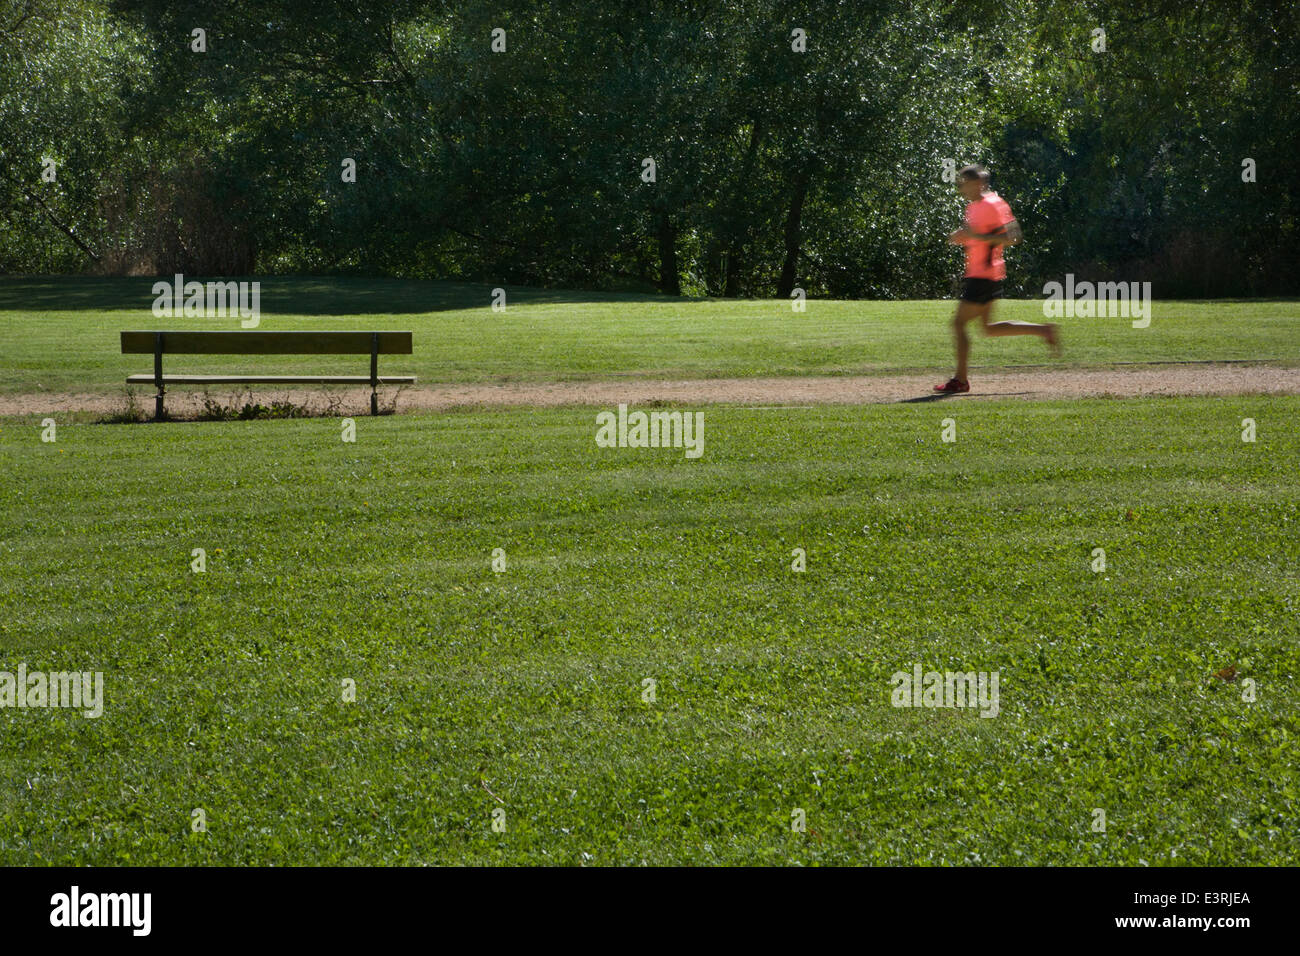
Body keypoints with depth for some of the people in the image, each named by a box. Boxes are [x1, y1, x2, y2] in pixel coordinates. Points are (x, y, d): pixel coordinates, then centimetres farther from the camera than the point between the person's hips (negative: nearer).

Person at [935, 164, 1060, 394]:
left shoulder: (992, 205, -14)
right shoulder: (973, 207, 15)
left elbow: (1010, 238, -20)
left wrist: (976, 236, -24)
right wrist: (962, 237, 7)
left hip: (983, 276, -10)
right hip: (977, 274, 10)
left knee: (959, 323, -6)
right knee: (988, 328, 16)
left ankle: (960, 380, 0)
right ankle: (1043, 330, 20)